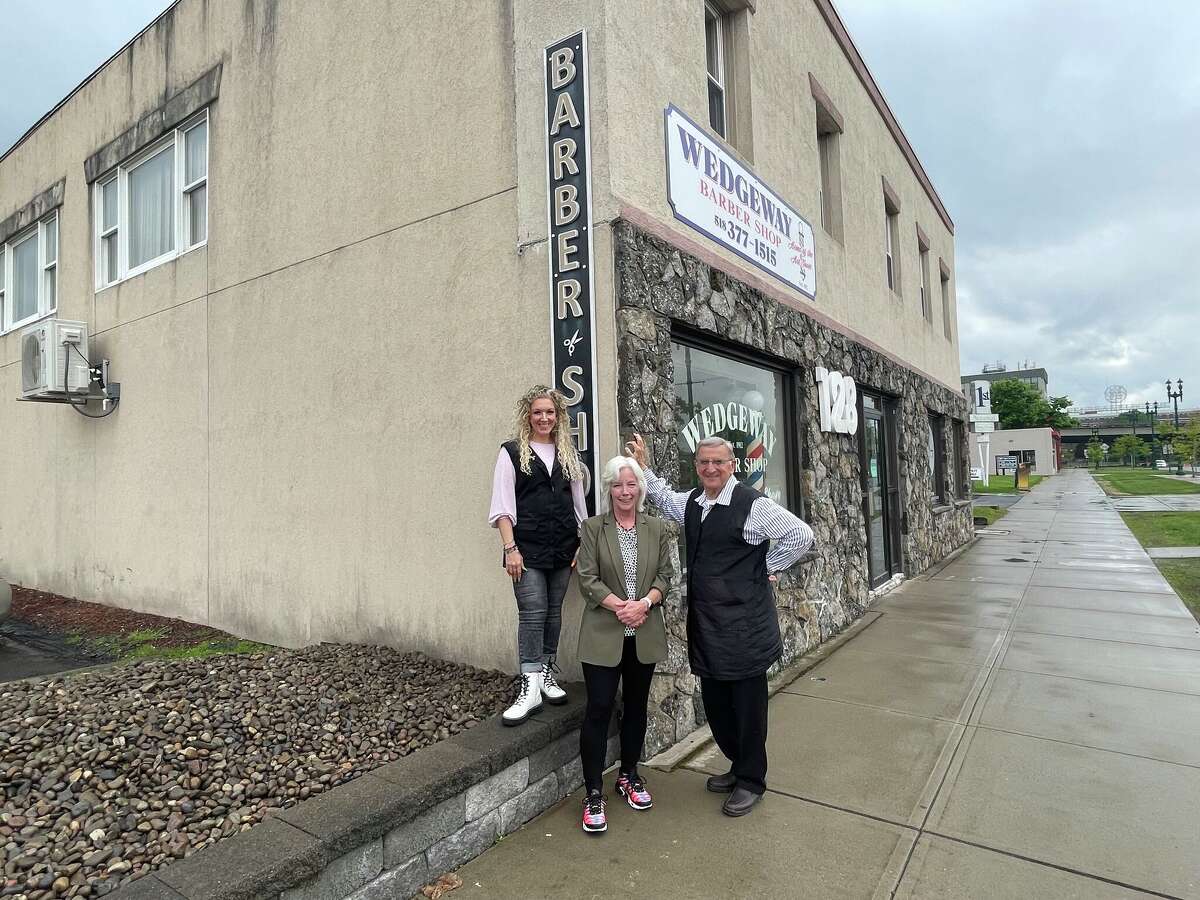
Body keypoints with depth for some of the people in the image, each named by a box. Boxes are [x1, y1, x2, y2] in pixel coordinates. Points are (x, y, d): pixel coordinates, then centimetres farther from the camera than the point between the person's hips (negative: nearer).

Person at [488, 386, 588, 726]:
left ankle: (547, 674, 24)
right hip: (527, 548, -4)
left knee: (554, 611, 10)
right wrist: (510, 548, -11)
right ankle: (530, 688, 0)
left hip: (563, 548, 4)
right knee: (532, 613, -7)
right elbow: (502, 506, -4)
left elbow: (579, 503, 15)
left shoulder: (568, 454, 12)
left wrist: (583, 544, 9)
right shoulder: (512, 452, 0)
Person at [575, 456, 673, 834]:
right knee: (598, 708, -3)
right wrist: (620, 606, -19)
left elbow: (665, 575, 1)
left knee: (636, 705, 16)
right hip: (603, 634, -3)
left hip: (644, 633, 3)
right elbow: (588, 579, -8)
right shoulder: (593, 527, -3)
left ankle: (629, 775, 35)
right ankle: (593, 793, 11)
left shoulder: (657, 528, 4)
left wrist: (644, 603, -16)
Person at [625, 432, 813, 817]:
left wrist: (767, 568, -8)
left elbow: (801, 535, -12)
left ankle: (751, 781, 28)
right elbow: (662, 496, 28)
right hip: (705, 622, 7)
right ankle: (739, 766, 40)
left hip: (744, 623, -7)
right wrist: (643, 466, 17)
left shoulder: (753, 505, -14)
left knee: (747, 703, 8)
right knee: (715, 700, 18)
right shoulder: (691, 502, 7)